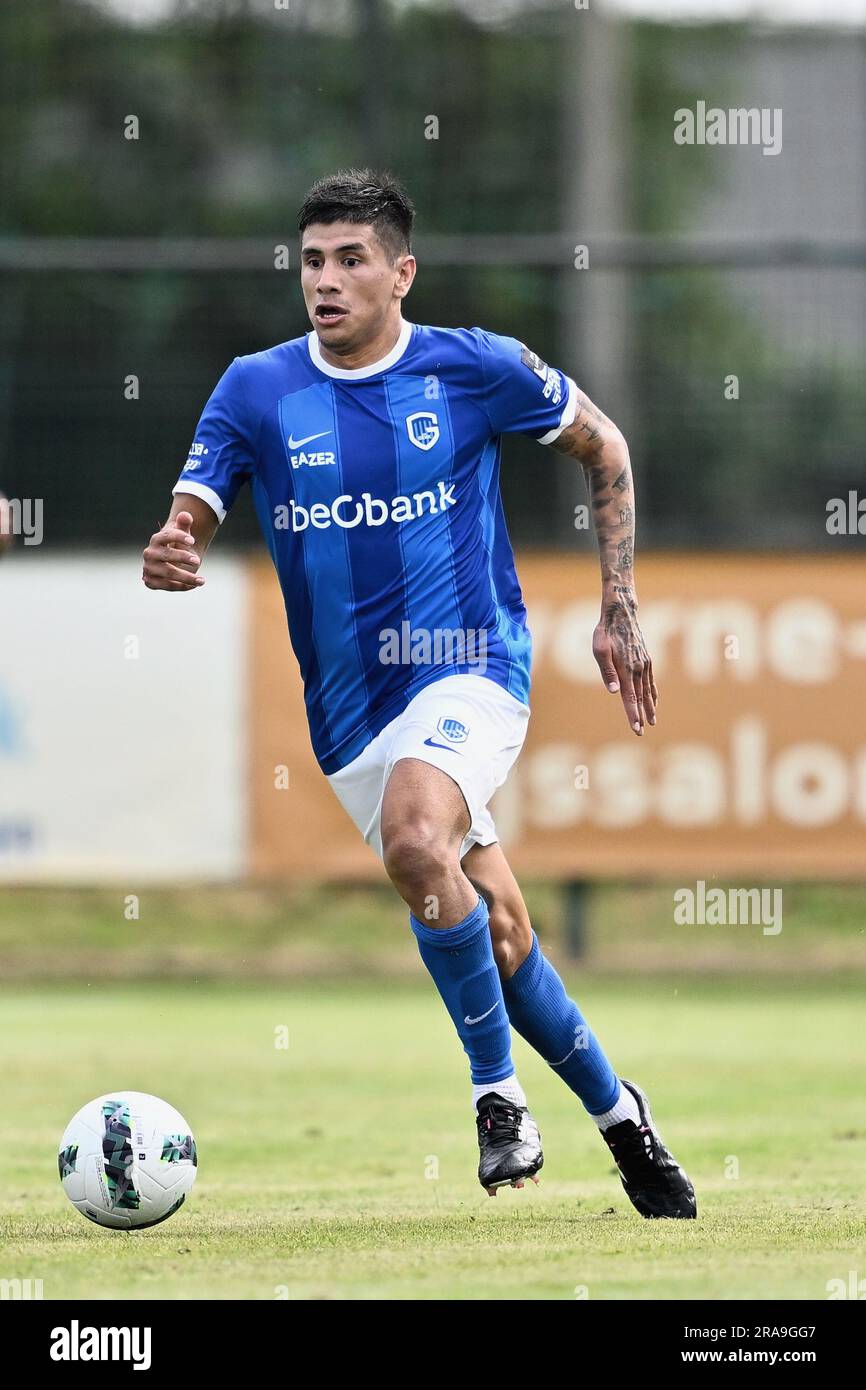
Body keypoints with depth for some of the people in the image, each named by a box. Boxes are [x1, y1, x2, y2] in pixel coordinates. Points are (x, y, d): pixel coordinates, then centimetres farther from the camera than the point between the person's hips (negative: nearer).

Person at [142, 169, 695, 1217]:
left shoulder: (478, 370, -5)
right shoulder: (256, 391, -1)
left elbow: (604, 450, 9)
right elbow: (190, 518, -7)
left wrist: (618, 611, 6)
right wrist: (169, 554, -33)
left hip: (470, 668, -3)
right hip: (347, 708, 4)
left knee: (414, 840, -33)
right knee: (500, 939, 7)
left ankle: (496, 1089, -18)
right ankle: (616, 1113, 29)